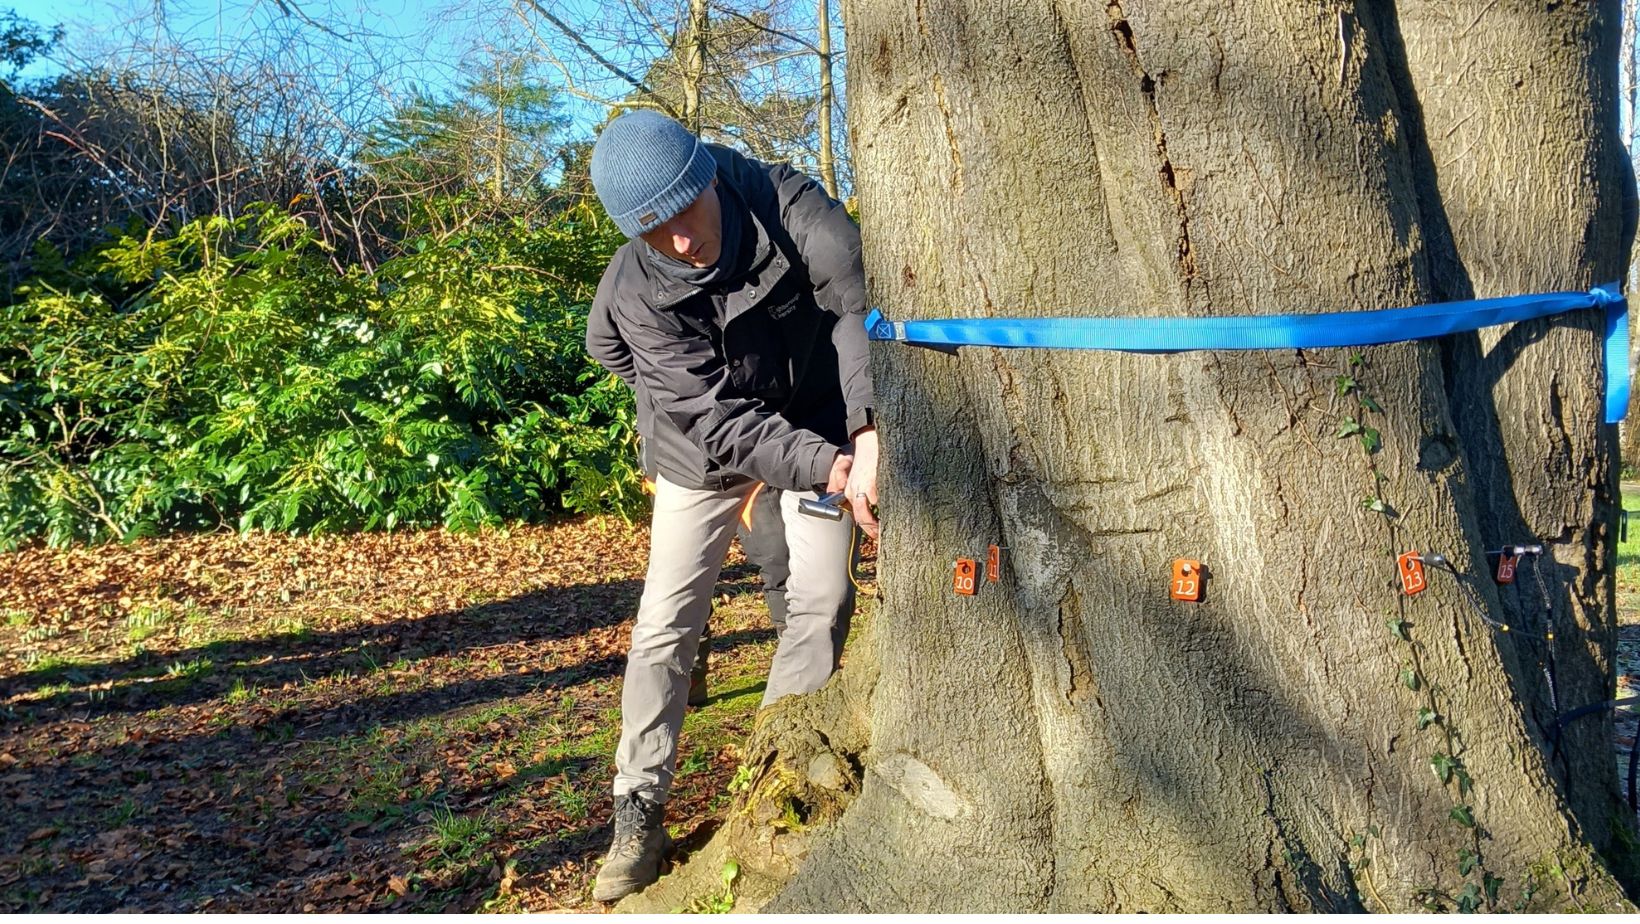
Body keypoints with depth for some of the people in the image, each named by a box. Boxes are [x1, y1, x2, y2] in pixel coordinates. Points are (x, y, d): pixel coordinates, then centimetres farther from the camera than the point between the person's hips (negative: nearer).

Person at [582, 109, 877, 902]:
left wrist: (867, 435, -54)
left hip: (816, 425, 1)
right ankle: (637, 814, 11)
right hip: (704, 449, 0)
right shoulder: (634, 294, -27)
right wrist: (829, 471, -46)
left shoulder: (785, 201, -28)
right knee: (666, 621, -2)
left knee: (821, 600, -2)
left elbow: (861, 301, -40)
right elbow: (717, 420, -33)